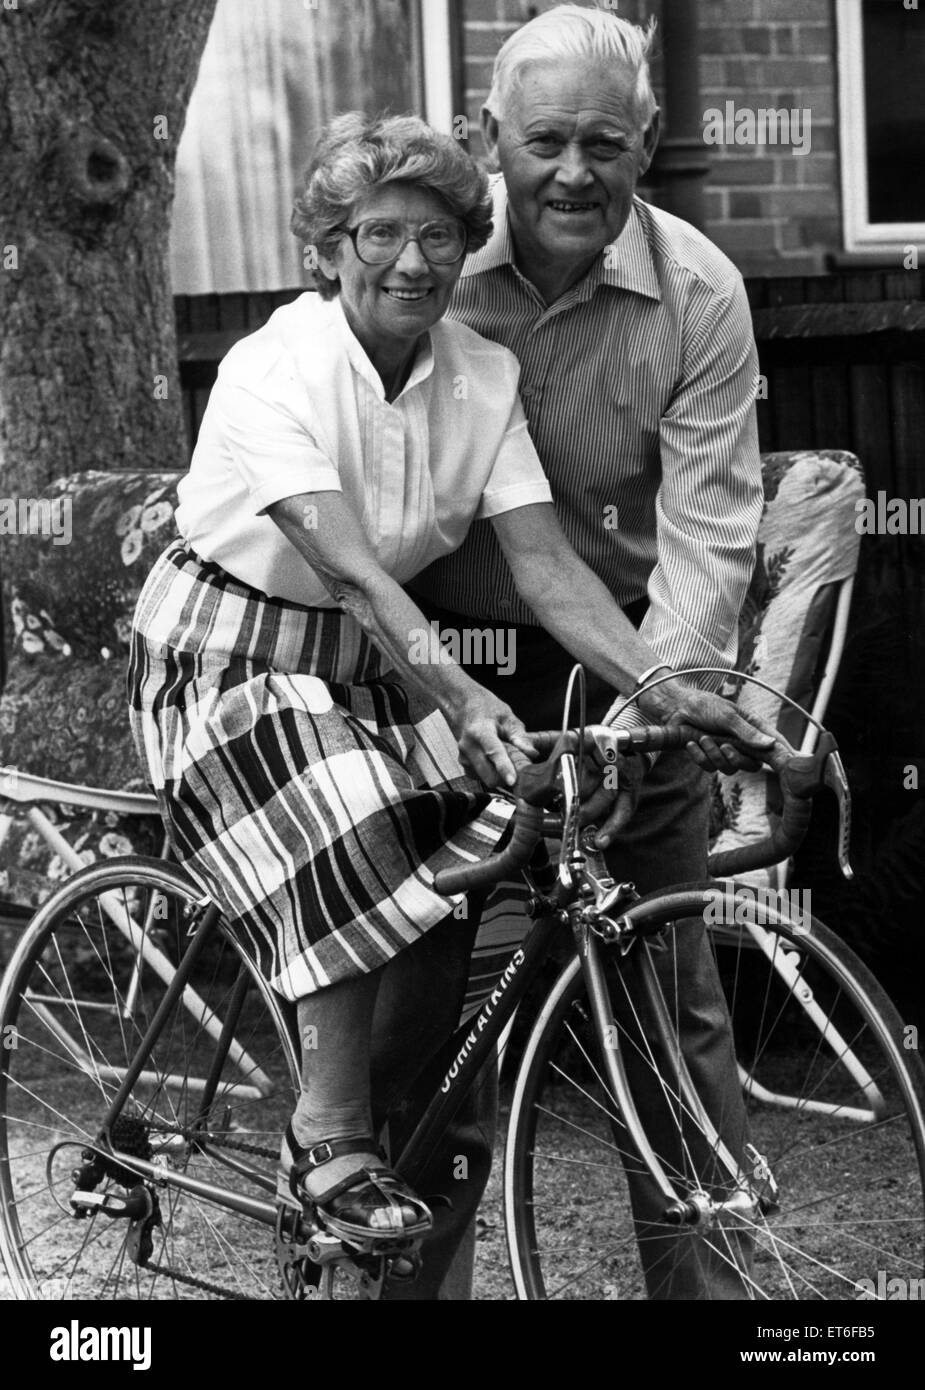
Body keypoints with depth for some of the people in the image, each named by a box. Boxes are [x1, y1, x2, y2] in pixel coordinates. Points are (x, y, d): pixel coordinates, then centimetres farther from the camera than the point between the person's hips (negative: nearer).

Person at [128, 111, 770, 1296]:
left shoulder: (483, 376, -7)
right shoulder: (274, 370, -23)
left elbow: (545, 563, -13)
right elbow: (354, 569, -35)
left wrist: (660, 689, -27)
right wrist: (463, 695, -48)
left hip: (368, 659, 5)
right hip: (226, 659, -5)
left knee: (476, 864, -15)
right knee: (360, 855, -28)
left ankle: (345, 1132, 3)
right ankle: (334, 1149, -13)